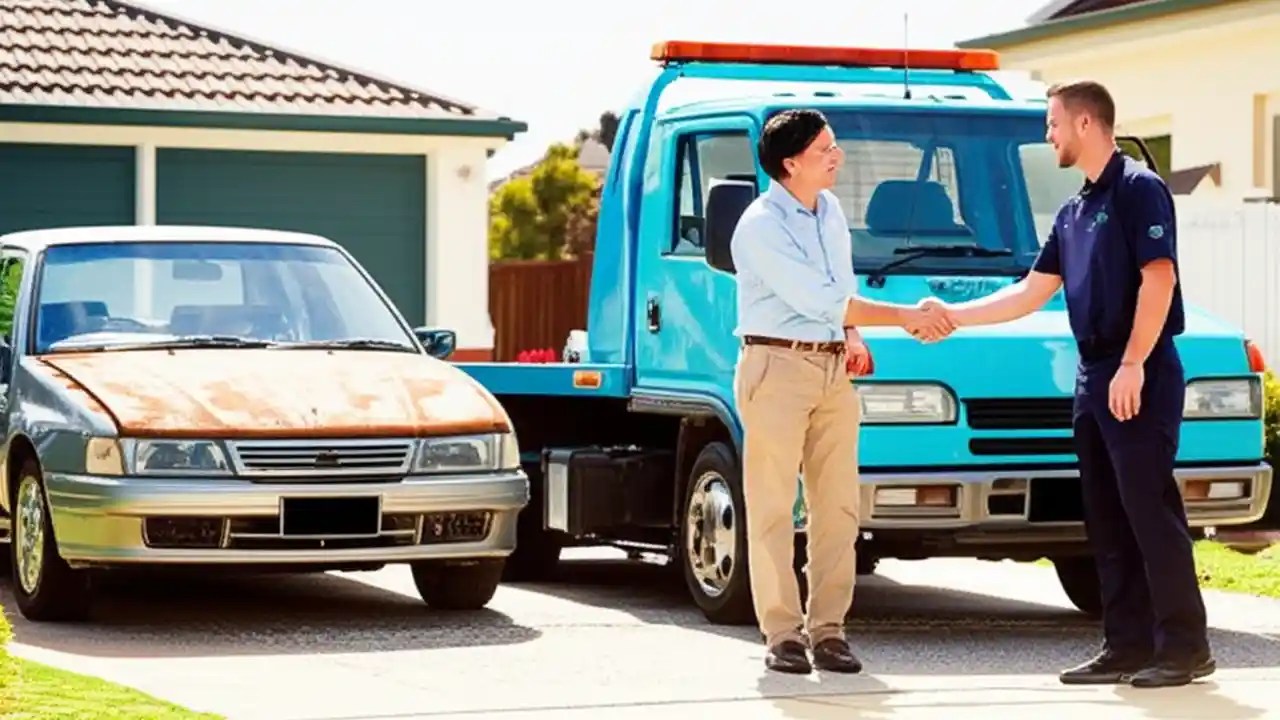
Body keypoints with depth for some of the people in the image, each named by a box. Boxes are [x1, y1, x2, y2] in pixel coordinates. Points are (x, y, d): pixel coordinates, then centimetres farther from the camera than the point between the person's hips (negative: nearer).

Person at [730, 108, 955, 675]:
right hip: (779, 366, -7)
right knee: (773, 506, -3)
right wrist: (905, 319, -15)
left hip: (834, 368, 7)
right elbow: (820, 301, -18)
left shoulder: (829, 208, 11)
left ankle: (827, 628, 8)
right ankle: (782, 633, 0)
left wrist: (853, 337, 4)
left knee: (837, 505, 4)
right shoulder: (762, 225, -14)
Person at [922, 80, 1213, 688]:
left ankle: (1185, 646, -6)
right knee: (1108, 519, 7)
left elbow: (1158, 279, -16)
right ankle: (1127, 646, 10)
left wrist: (1132, 365, -21)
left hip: (1140, 376, -9)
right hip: (1093, 377, 9)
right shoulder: (1073, 211, 18)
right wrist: (954, 316, 17)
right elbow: (1030, 294, 22)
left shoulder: (1139, 189, -8)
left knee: (1150, 509, -9)